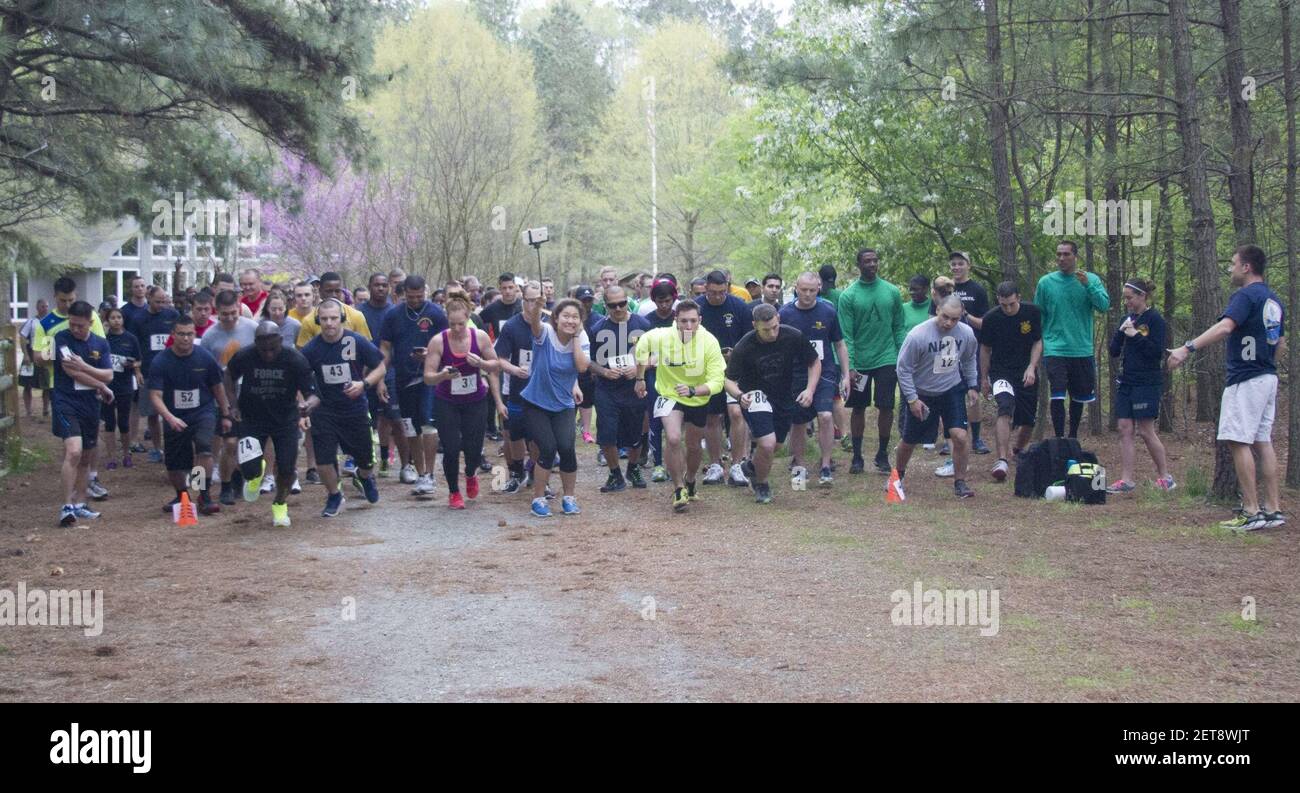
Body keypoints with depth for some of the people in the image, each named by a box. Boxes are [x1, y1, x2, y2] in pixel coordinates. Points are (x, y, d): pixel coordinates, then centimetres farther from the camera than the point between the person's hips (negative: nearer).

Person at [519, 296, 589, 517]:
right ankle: (538, 499, 6)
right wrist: (536, 305, -60)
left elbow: (582, 367, -20)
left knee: (566, 448, -13)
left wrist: (575, 336, -18)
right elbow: (533, 320, -39)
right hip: (537, 402, -3)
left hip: (563, 405, 3)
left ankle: (569, 497, 8)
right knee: (547, 449, -13)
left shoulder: (581, 339, -5)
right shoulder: (545, 333, -15)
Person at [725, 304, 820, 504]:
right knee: (768, 444, -20)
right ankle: (761, 486, 10)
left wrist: (810, 390, -15)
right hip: (755, 396, -4)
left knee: (773, 446, 15)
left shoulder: (793, 337, -16)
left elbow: (815, 363, -1)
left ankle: (752, 468, 50)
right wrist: (739, 396, -37)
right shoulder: (743, 348, -23)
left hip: (784, 398, 4)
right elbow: (729, 380, -15)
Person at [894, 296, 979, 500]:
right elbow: (904, 368, -15)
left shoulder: (966, 333, -12)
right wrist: (912, 399, -15)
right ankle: (898, 475, 40)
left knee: (960, 437, -15)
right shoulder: (918, 336, -25)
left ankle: (960, 483, 3)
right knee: (909, 441, 11)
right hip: (922, 395, -2)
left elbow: (969, 360, 10)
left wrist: (972, 386, 9)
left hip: (952, 391, 2)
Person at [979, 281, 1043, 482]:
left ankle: (1018, 451, 38)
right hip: (1001, 372, -2)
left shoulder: (1032, 313, -7)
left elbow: (1038, 342, 2)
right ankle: (1002, 461, -34)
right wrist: (983, 378, 9)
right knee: (1005, 409, -27)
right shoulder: (991, 318, -9)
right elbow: (985, 349, 4)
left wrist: (1031, 368, -11)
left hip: (1026, 374, 2)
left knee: (1028, 421, 7)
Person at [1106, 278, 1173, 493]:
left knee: (1146, 431, -4)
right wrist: (1120, 332, -4)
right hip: (1126, 382, 7)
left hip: (1147, 383, -7)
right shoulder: (1128, 319, 13)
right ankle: (1126, 480, 1)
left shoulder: (1154, 319, -6)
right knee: (1124, 429, 1)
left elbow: (1158, 352, -13)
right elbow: (1114, 352, 11)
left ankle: (1165, 477, 9)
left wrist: (1136, 336, -16)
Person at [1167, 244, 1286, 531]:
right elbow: (1280, 345, 21)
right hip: (1268, 377, 9)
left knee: (1239, 441, -9)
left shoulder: (1245, 296, -13)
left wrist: (1188, 348, -36)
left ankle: (1252, 512, -12)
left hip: (1245, 378, -9)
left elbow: (1225, 327, -29)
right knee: (1262, 441, 10)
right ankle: (1273, 509, 10)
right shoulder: (1273, 300, 16)